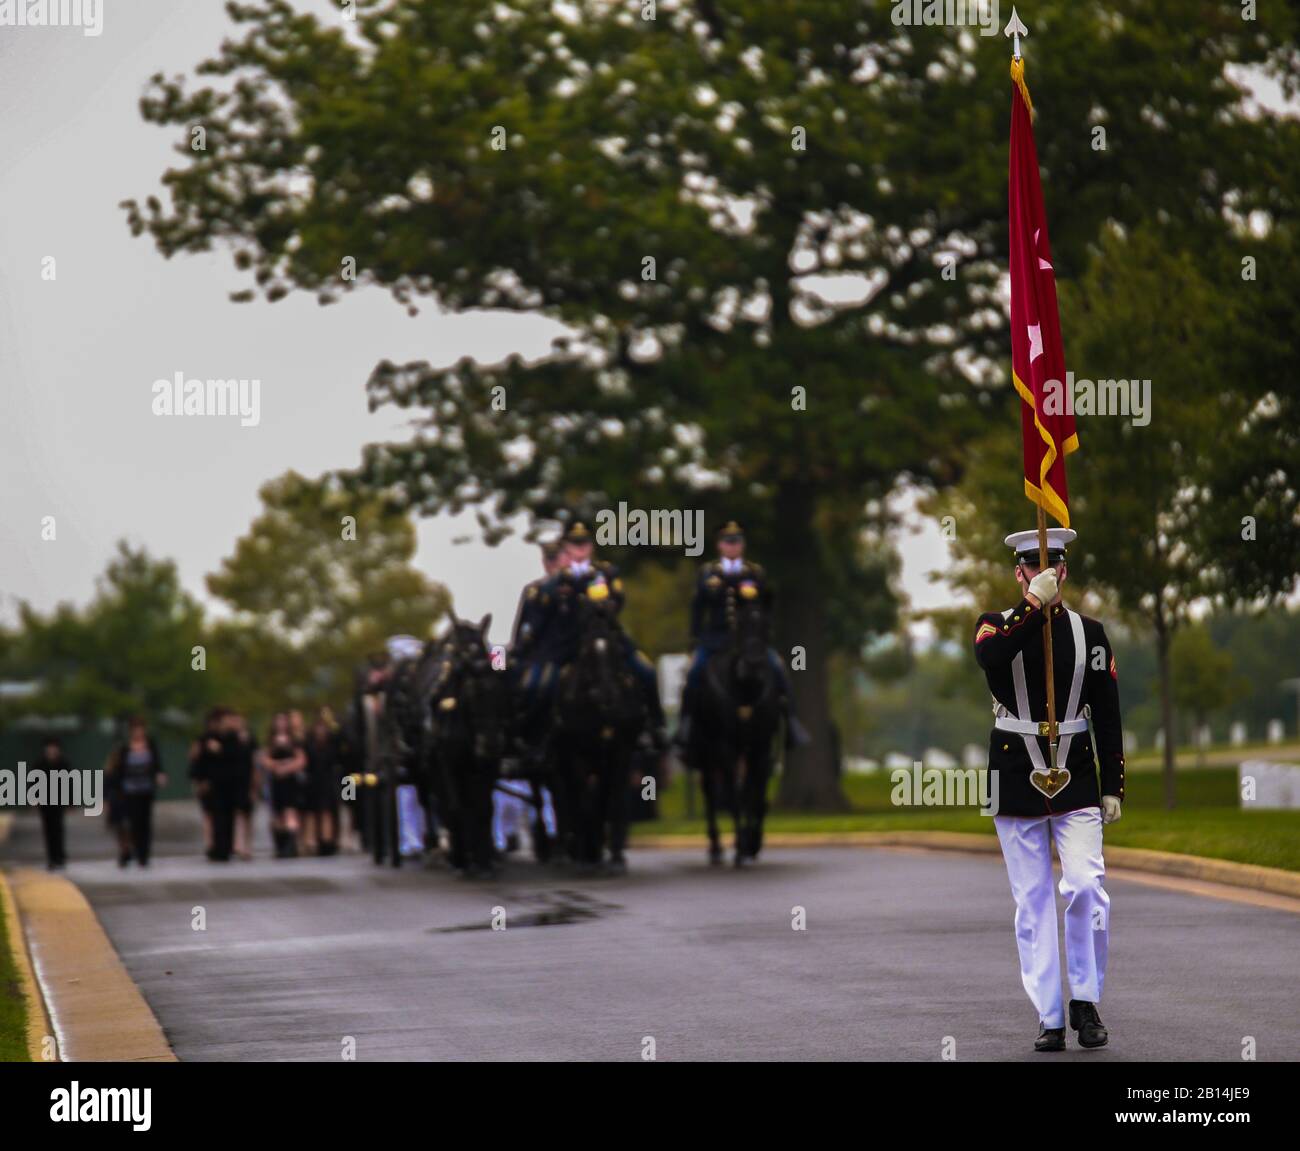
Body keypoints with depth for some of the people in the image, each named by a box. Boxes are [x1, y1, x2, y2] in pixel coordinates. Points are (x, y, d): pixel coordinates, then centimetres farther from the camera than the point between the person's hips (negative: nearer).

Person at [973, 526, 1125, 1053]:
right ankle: (1049, 1019, 6)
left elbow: (1107, 716, 7)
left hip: (1076, 780, 1)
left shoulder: (1090, 633, 6)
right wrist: (1034, 606, -28)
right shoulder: (997, 625, 2)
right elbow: (990, 657, -24)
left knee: (1086, 889, -11)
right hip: (1016, 782, -1)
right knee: (1033, 903, 2)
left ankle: (1086, 1000, 7)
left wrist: (1113, 788, 3)